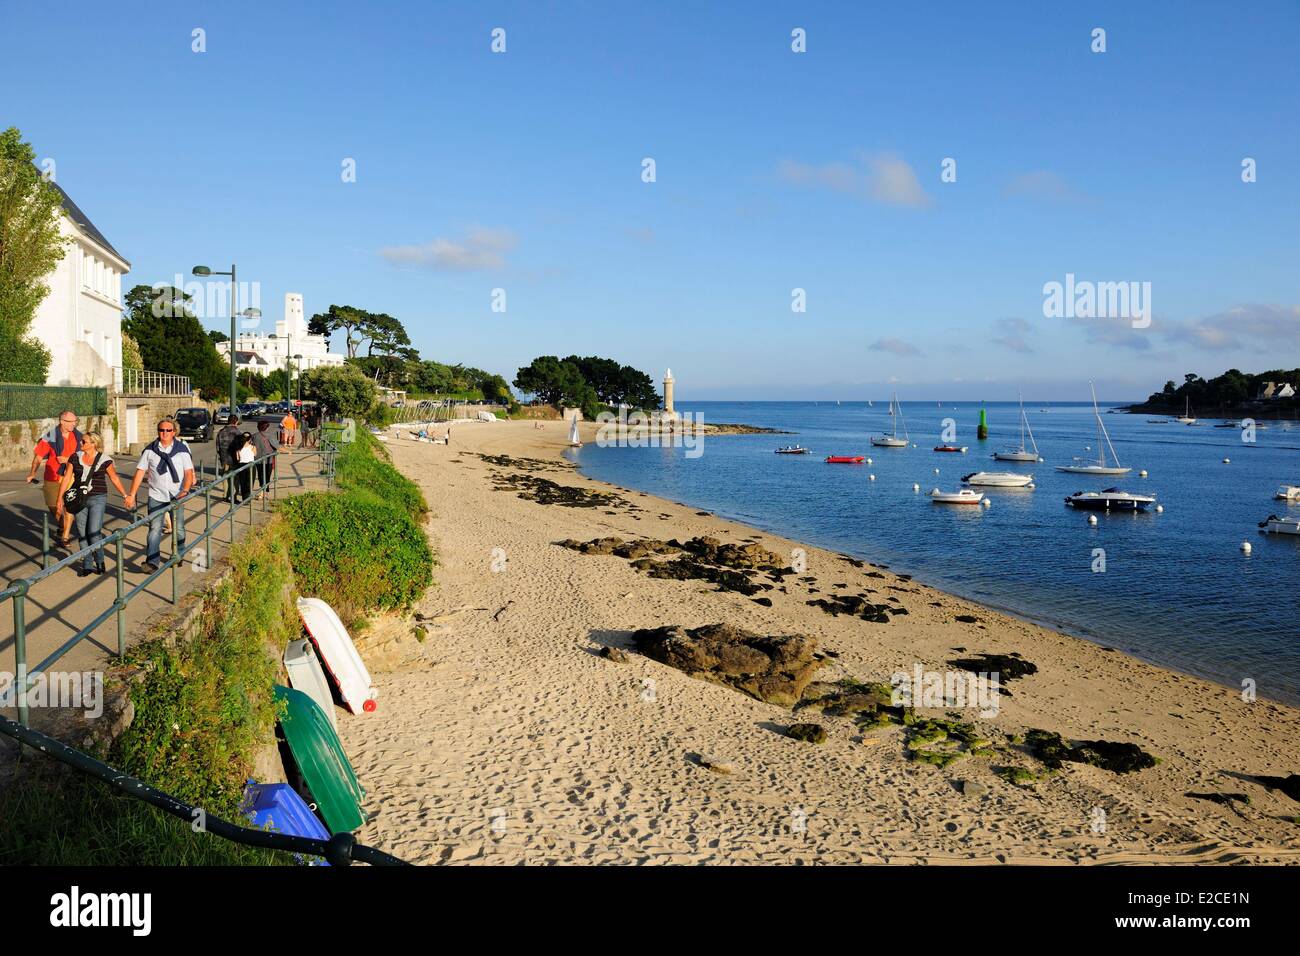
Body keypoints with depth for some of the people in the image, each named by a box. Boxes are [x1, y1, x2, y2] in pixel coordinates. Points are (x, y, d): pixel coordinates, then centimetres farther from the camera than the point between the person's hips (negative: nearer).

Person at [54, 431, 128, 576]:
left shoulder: (104, 460, -4)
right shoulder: (76, 457, 5)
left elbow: (114, 479, 3)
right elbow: (67, 478, 7)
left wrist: (125, 495, 1)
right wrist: (60, 498, 6)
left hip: (98, 499, -4)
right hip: (79, 499, 4)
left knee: (94, 534, -9)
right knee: (82, 534, 6)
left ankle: (100, 562, 12)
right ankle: (87, 565, 16)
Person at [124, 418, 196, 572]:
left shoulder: (182, 449, 0)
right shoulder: (150, 450, 0)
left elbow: (189, 473, -3)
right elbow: (140, 472, 0)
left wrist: (185, 491, -19)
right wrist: (132, 495, -4)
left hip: (176, 496, 1)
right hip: (156, 496, -1)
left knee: (179, 529, 12)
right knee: (155, 529, -9)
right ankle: (152, 562, -12)